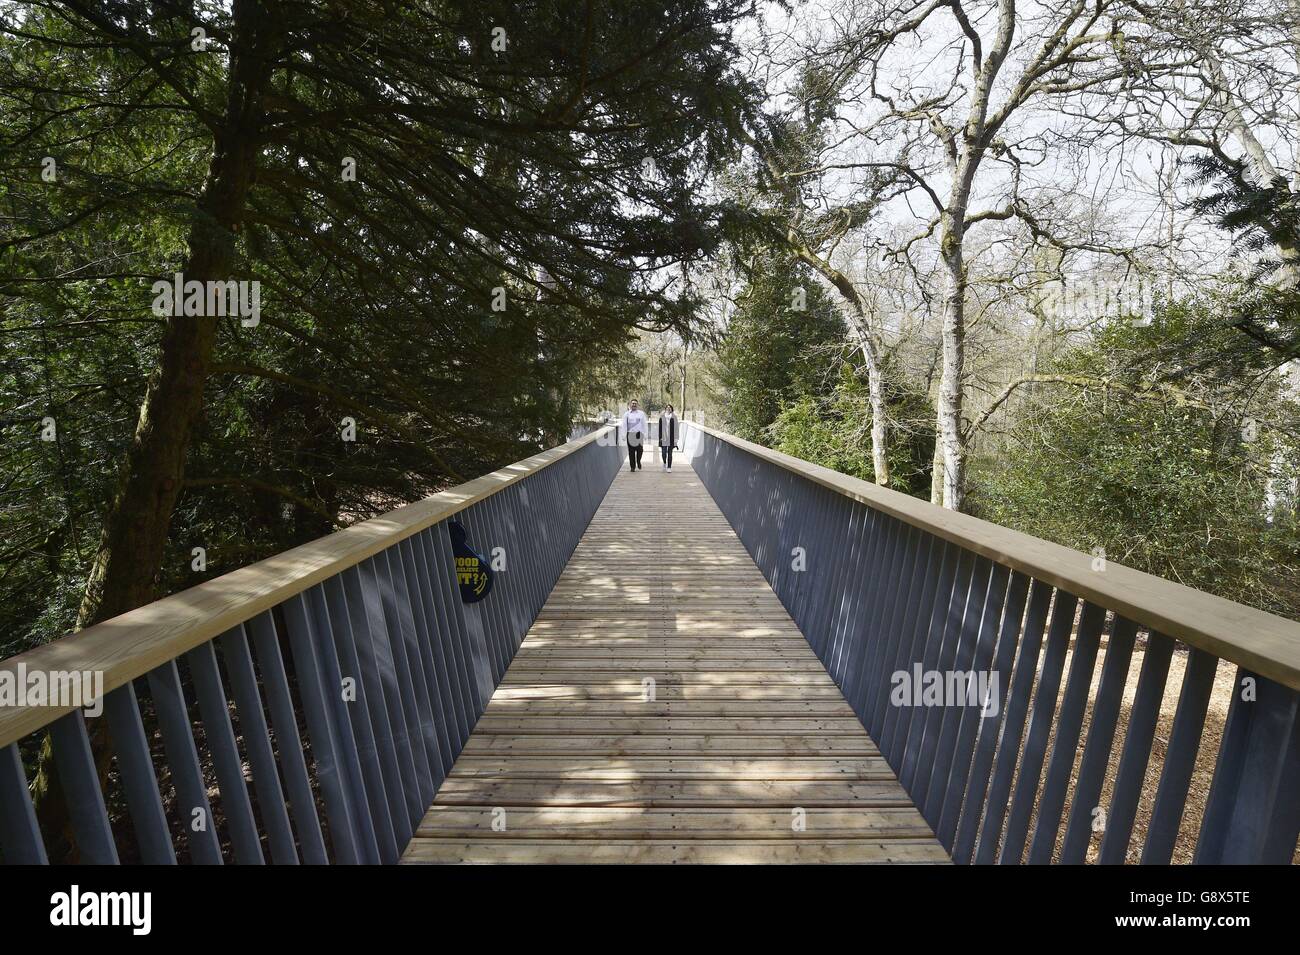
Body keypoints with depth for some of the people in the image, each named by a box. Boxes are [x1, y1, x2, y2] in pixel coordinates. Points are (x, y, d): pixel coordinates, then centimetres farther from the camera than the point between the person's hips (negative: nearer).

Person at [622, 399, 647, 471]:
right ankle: (632, 466, 12)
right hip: (630, 434, 1)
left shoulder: (641, 413, 8)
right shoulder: (627, 414, 8)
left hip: (639, 433, -1)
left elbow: (644, 424, 7)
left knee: (640, 449, -8)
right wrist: (624, 435, 0)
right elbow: (624, 425, 7)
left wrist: (645, 434, 1)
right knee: (631, 451, 2)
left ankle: (638, 461, 20)